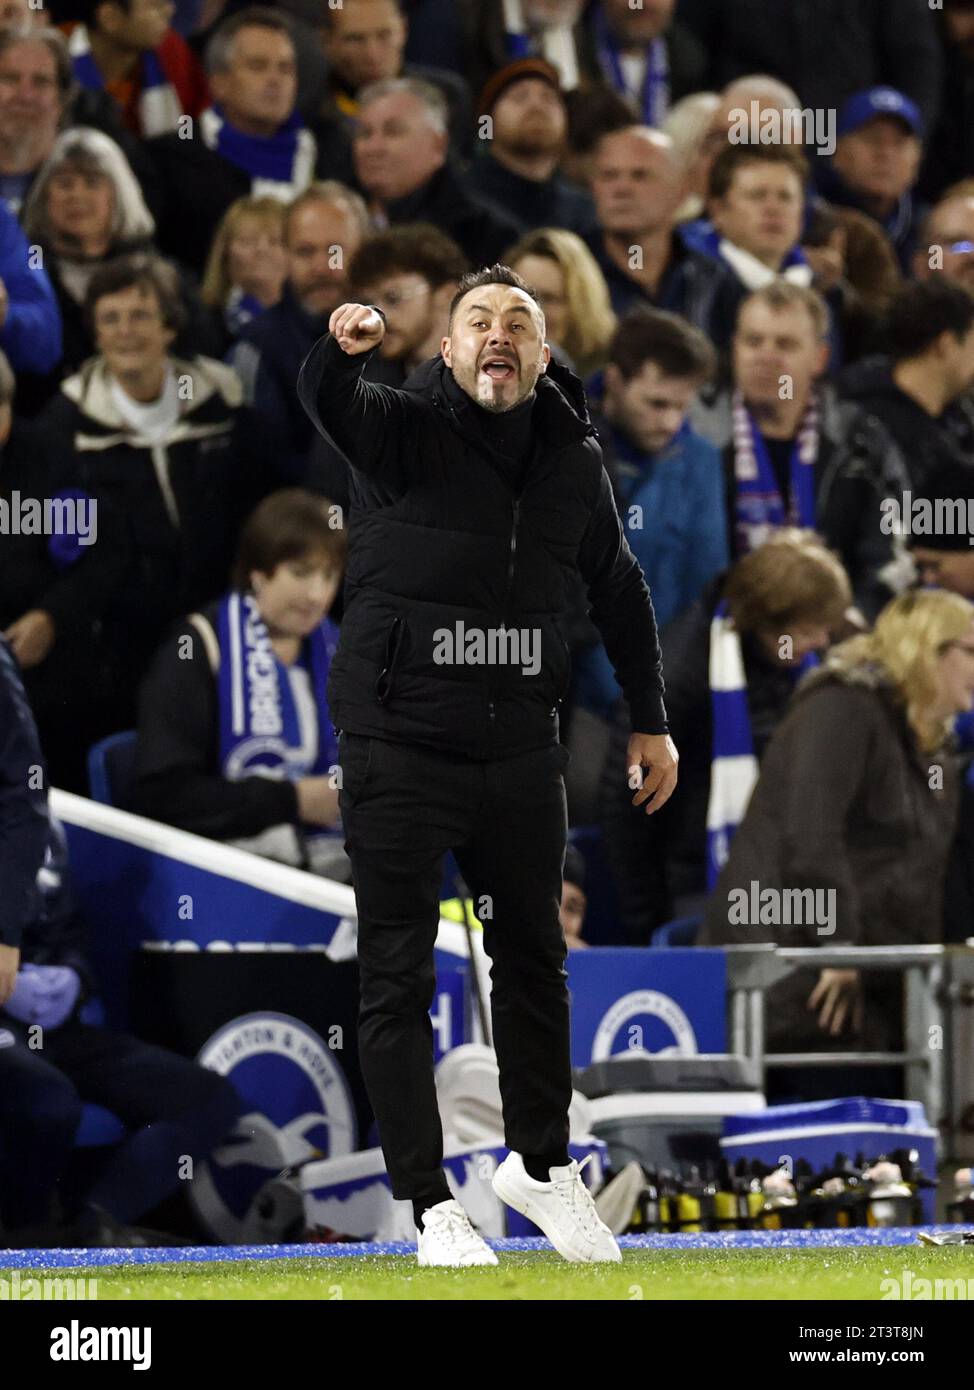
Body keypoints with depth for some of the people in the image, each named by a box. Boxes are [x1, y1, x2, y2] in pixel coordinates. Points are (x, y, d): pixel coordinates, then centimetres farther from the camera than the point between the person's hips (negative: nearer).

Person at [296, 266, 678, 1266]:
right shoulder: (404, 430, -8)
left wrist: (650, 722, 19)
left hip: (521, 750, 4)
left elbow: (618, 592, 18)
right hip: (398, 750, -4)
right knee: (397, 977, -2)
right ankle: (428, 1202, 4)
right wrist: (341, 351, -54)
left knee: (532, 958, 16)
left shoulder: (574, 461, 5)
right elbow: (326, 404, -30)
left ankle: (539, 1164, 34)